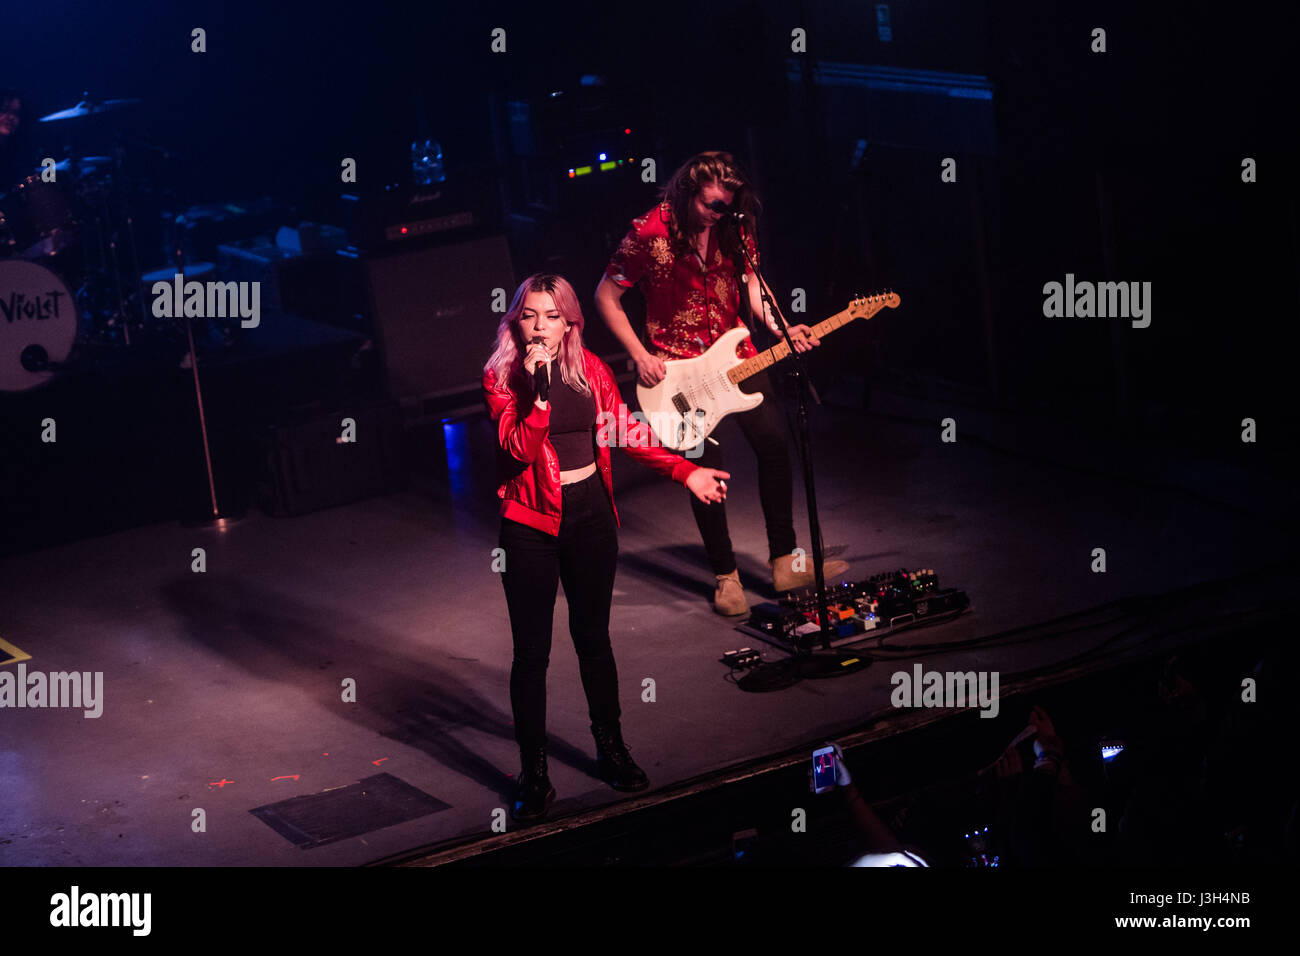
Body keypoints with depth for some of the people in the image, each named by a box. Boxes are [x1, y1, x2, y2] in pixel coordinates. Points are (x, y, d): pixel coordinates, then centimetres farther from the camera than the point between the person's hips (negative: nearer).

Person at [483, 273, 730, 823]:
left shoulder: (589, 370, 3)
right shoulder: (502, 377, -7)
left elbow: (626, 432, 9)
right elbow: (518, 451, -18)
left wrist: (686, 472, 3)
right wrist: (539, 390, -28)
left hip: (590, 514, 3)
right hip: (532, 524, -3)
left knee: (593, 638, 13)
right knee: (531, 650, 0)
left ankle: (611, 751, 28)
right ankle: (534, 775, 8)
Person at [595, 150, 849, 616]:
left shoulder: (732, 228, -3)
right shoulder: (650, 233, -16)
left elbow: (752, 282, 4)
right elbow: (606, 296, -8)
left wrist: (779, 328, -14)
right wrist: (640, 356, -12)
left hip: (735, 356, 5)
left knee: (774, 443, -1)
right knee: (705, 468, -5)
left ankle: (785, 562, 10)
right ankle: (726, 577, 9)